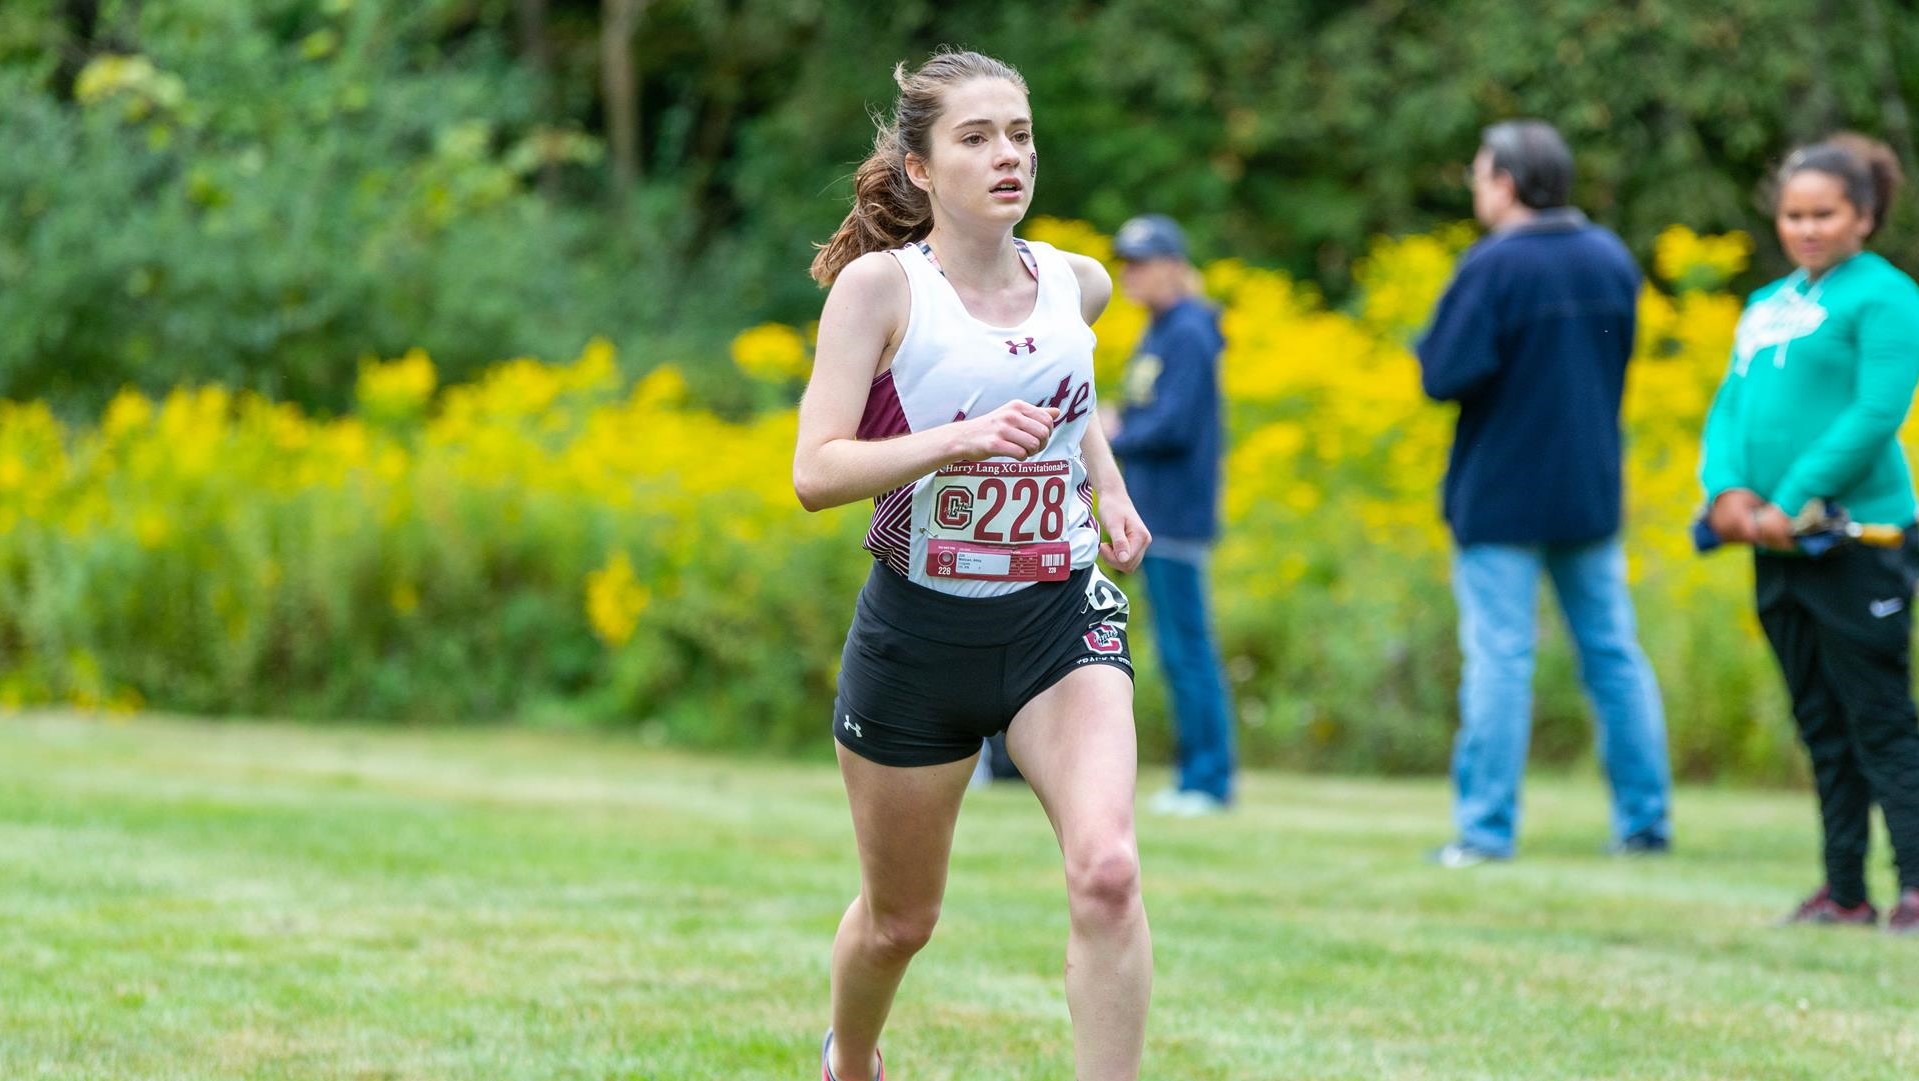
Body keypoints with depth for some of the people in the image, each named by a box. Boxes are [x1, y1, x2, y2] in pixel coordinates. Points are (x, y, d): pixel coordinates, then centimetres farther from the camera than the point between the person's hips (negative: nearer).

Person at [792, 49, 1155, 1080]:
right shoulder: (881, 284, -11)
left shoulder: (1078, 282, 3)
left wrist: (1110, 485, 12)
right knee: (899, 918, 14)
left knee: (1106, 871, -24)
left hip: (1059, 618, 2)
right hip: (919, 634, -2)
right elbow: (815, 472, -20)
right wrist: (958, 440, -32)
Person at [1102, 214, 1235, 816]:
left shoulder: (1189, 336, -12)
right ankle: (1192, 772, 16)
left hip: (1178, 517, -9)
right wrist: (1116, 426, 1)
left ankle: (1211, 781, -4)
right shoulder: (1155, 336, 16)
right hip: (1149, 516, 9)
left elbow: (1173, 426, -18)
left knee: (1188, 649, -7)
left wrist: (1116, 440, -6)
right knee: (1175, 651, 11)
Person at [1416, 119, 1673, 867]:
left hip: (1501, 494, -6)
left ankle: (1486, 828, -4)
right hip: (1591, 493, 6)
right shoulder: (1613, 259, 7)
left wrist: (1430, 345, 0)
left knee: (1499, 660, -4)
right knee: (1613, 655, 11)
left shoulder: (1493, 267, -15)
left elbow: (1447, 376, -20)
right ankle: (1645, 820, 13)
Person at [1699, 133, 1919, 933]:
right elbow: (1730, 407, 13)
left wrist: (1793, 503, -17)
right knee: (1820, 724, 11)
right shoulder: (1766, 306, 19)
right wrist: (1727, 488, -7)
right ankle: (1844, 891, 16)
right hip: (1779, 541, 8)